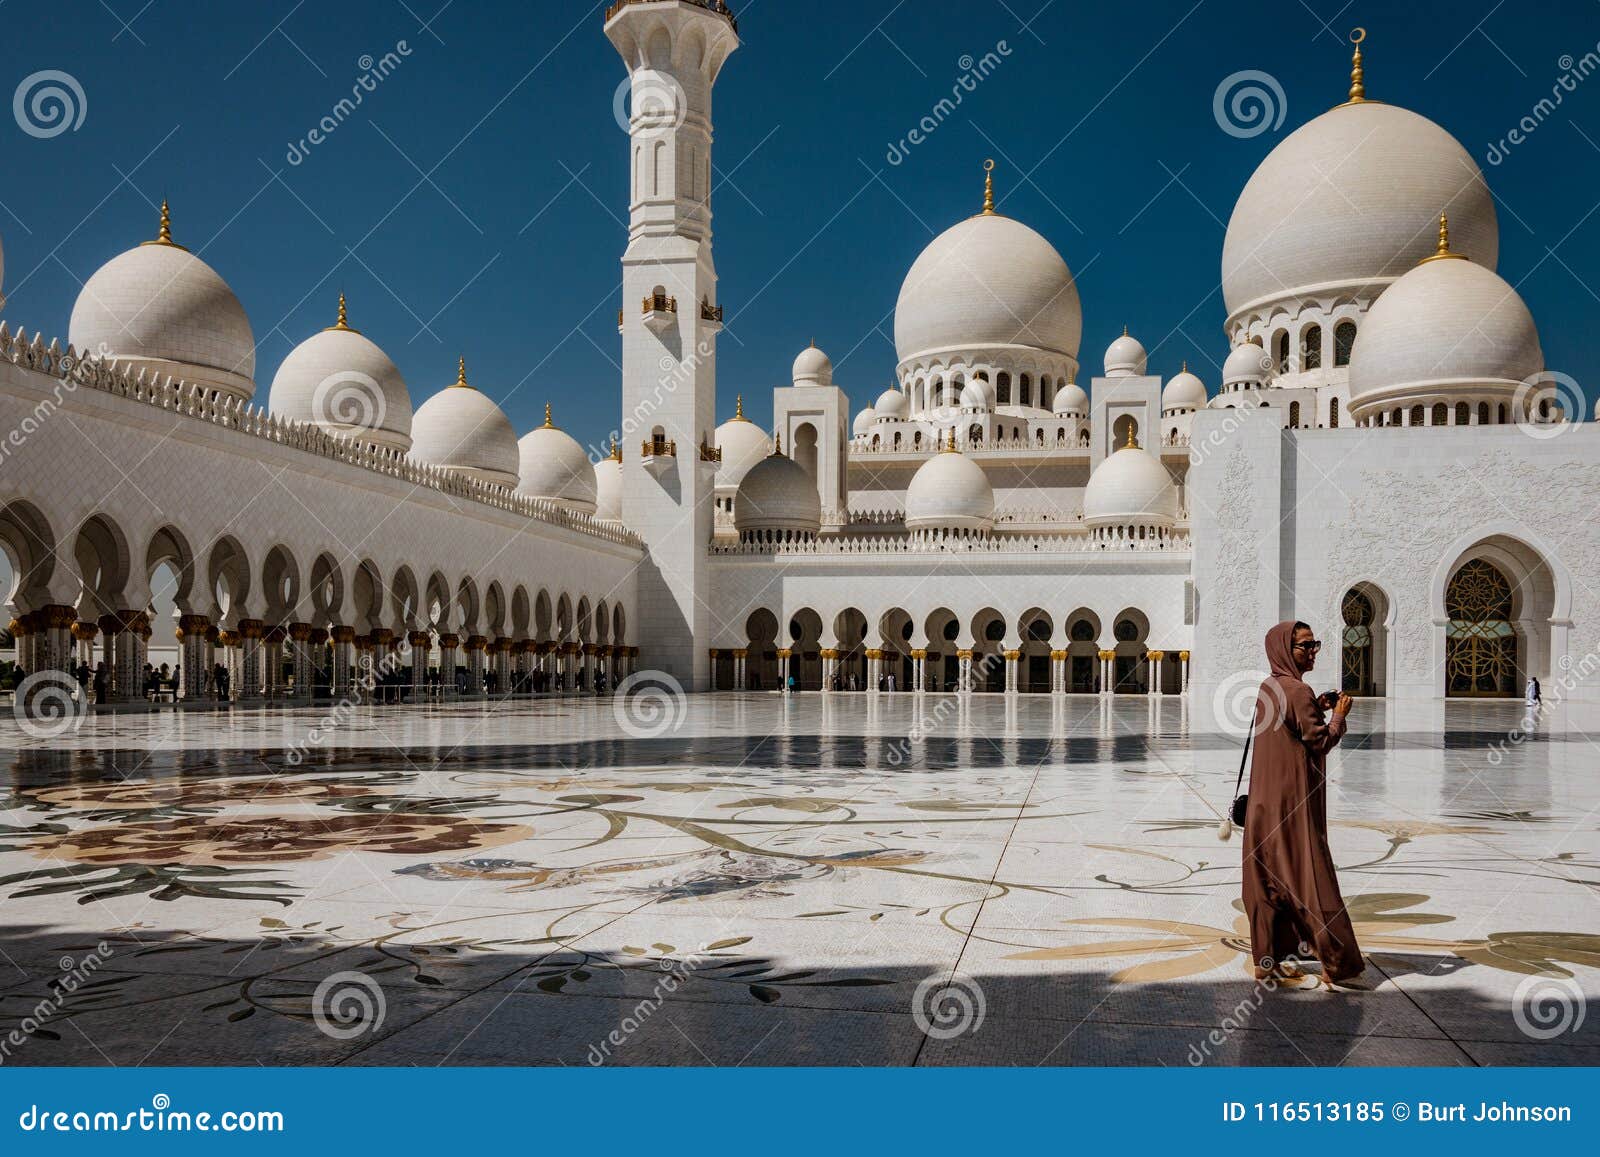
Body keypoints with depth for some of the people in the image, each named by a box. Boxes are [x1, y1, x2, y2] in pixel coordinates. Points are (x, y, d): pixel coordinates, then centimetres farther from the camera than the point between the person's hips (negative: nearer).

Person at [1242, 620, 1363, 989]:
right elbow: (1321, 741, -14)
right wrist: (1338, 714, 0)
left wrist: (1316, 709, 11)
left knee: (1269, 878, 10)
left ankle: (1268, 959, 15)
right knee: (1309, 876, -3)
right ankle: (1336, 963, 4)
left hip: (1268, 800, 9)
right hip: (1294, 802, -9)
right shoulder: (1297, 690, -16)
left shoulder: (1267, 687, 11)